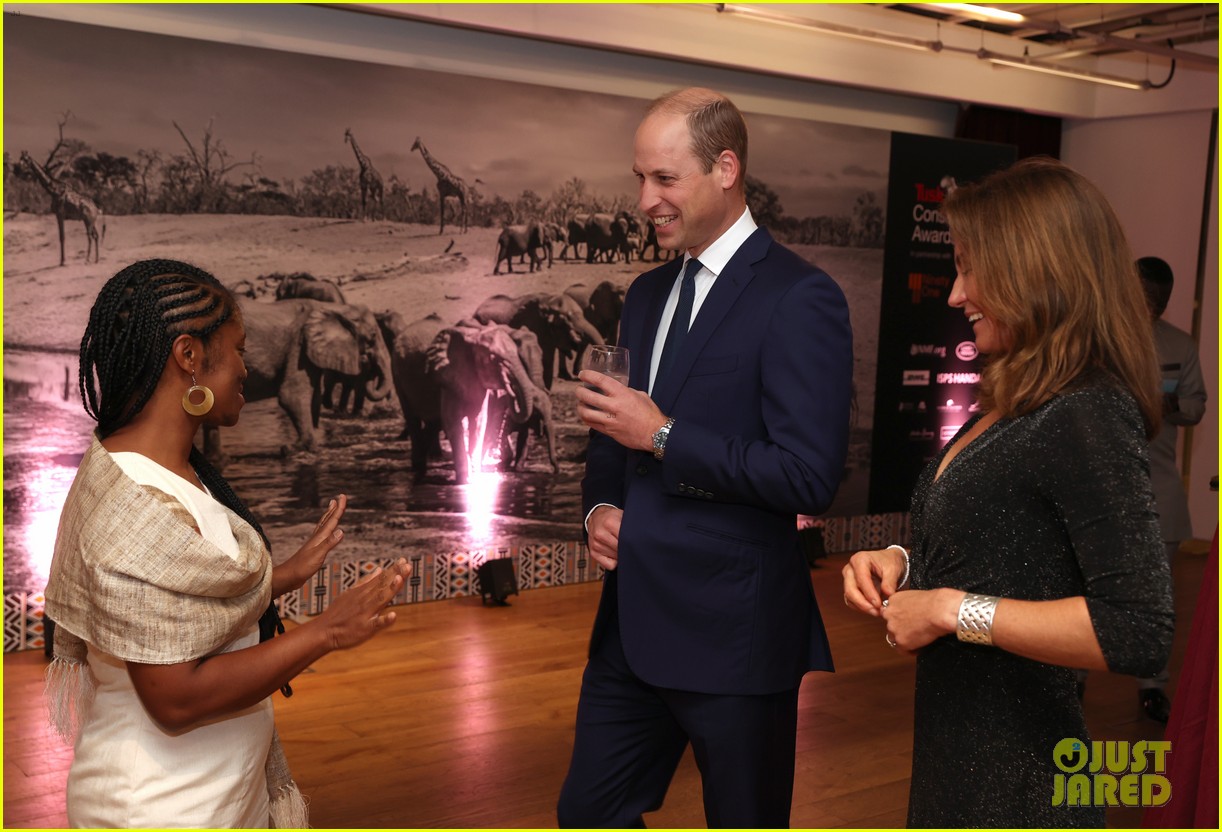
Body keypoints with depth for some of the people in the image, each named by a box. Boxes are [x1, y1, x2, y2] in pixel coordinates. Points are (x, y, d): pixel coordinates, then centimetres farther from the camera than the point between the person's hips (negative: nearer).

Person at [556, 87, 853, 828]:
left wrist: (665, 436, -18)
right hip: (634, 623, 7)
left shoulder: (799, 299, -13)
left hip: (736, 633, -7)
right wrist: (602, 506, -1)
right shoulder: (647, 294, 11)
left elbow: (809, 476, -20)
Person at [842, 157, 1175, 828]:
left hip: (1016, 778, -8)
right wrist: (902, 563, 1)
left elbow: (1141, 632, -27)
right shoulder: (1015, 404, 7)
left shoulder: (1087, 418, -21)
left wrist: (954, 609, -22)